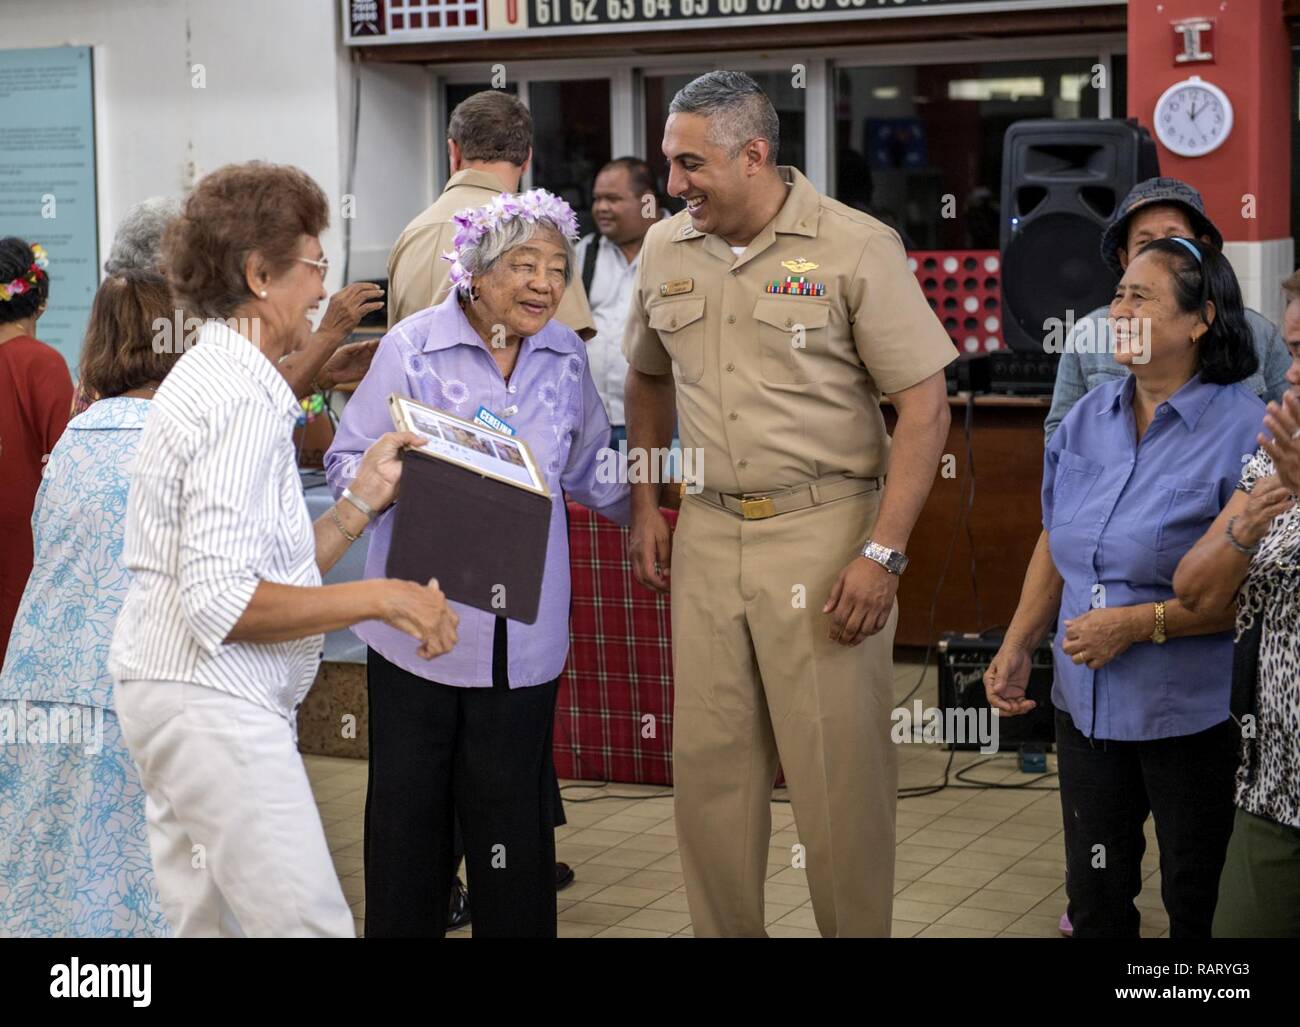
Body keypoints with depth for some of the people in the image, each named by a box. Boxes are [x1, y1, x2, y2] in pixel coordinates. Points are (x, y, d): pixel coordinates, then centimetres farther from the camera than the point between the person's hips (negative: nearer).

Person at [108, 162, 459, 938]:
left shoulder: (211, 379, 19)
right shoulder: (246, 400, -15)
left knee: (206, 921, 11)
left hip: (178, 699, 11)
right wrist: (382, 597, -18)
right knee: (310, 924, -12)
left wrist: (364, 500, 14)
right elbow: (221, 602, -23)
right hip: (215, 705, -11)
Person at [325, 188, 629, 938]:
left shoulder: (566, 358, 7)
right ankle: (402, 927, 19)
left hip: (523, 632, 3)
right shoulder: (413, 348, -4)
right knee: (409, 805, 5)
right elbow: (348, 461, -3)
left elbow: (590, 472, 20)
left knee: (513, 808, 6)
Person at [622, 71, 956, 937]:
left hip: (823, 531, -5)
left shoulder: (857, 247, -8)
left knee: (841, 767, -1)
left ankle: (859, 930, 14)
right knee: (708, 759, 9)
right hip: (706, 534, 5)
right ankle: (724, 929, 24)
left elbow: (925, 406, -10)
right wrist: (645, 504, 16)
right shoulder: (666, 250, 8)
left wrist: (882, 553, -15)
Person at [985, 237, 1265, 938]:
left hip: (1194, 715, -6)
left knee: (1198, 907, 10)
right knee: (1095, 903, 16)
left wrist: (1139, 624, -21)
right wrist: (1016, 648, 7)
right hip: (1087, 703, 6)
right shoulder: (1088, 419, 4)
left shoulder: (1244, 431, -16)